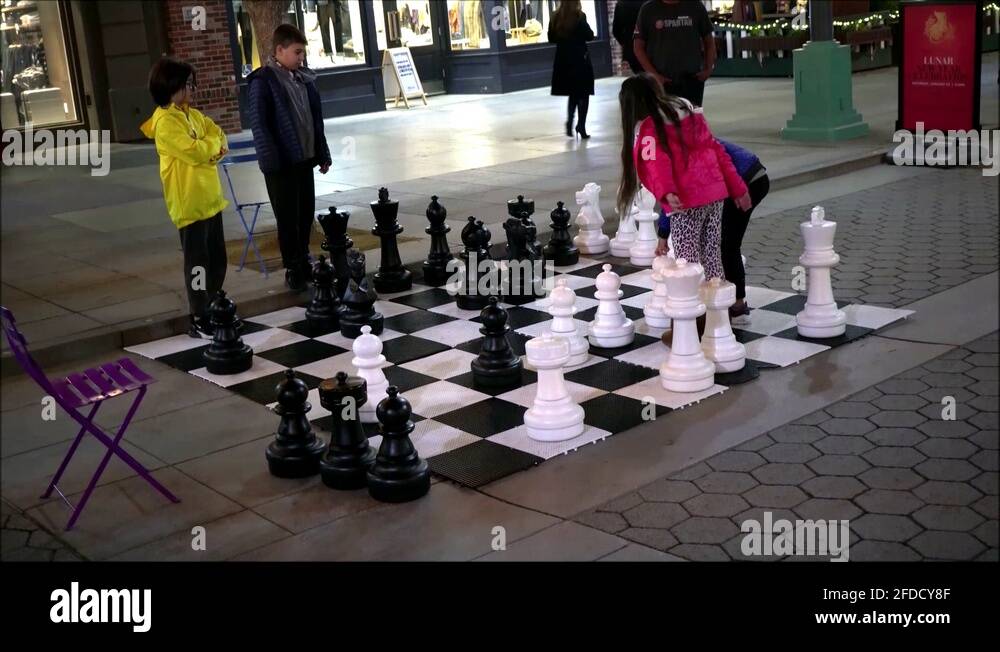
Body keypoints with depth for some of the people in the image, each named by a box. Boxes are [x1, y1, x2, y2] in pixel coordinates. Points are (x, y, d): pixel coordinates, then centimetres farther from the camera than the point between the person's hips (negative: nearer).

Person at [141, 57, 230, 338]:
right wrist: (212, 143, -4)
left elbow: (220, 138, 11)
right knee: (198, 262, -5)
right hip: (189, 202, -8)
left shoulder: (194, 115, 13)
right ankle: (198, 320, 2)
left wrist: (211, 148, -10)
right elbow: (192, 151, -22)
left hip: (210, 198, 9)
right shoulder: (165, 121, -14)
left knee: (218, 259, 14)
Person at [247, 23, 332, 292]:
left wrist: (323, 153, 14)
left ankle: (304, 261, 27)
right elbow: (259, 124, -14)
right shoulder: (263, 81, -11)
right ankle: (292, 268, 11)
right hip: (281, 162, -6)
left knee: (306, 212, 13)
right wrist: (271, 160, -18)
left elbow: (316, 119, 15)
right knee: (287, 216, 1)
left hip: (304, 158, 7)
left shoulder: (305, 78, 10)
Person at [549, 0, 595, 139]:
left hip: (563, 60, 5)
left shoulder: (555, 17, 1)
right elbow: (590, 36, -9)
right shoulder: (579, 16, -11)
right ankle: (581, 126, -3)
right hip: (580, 59, -4)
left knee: (573, 93, 19)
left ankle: (569, 122, 8)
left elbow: (551, 38, 7)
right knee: (582, 94, 4)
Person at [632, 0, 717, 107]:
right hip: (661, 81, -1)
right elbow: (638, 46, 1)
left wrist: (708, 69, -2)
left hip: (692, 79, 1)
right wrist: (653, 74, -9)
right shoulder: (649, 9, -2)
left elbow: (708, 40, 11)